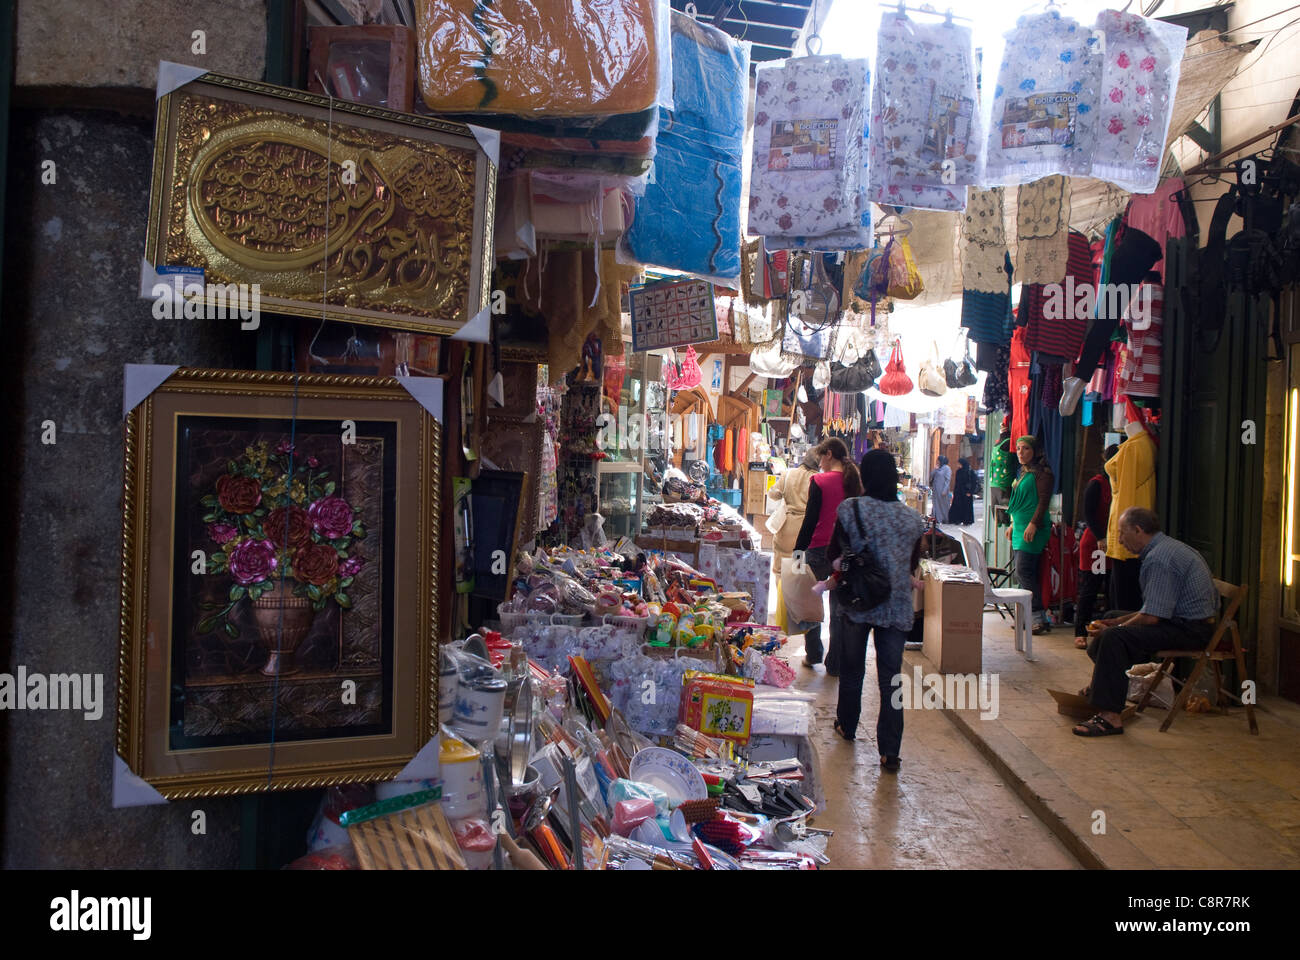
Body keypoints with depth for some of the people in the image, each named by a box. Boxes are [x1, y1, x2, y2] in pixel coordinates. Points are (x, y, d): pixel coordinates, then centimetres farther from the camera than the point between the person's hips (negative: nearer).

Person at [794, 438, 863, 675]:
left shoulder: (819, 482, -11)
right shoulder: (854, 482, 3)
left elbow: (810, 520, -12)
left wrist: (798, 550, -6)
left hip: (820, 549, -4)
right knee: (840, 609, 9)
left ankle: (813, 655, 25)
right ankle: (835, 664, 13)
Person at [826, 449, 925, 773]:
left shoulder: (849, 509, -11)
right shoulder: (913, 518, -3)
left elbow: (833, 554, 0)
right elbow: (913, 564, 9)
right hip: (897, 607, 1)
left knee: (852, 670, 19)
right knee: (891, 678, 5)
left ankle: (847, 726, 37)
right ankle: (890, 751, 4)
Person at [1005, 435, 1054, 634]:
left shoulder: (1042, 472, -8)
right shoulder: (1023, 473, 19)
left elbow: (1044, 500, -15)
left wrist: (1033, 524, -22)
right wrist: (1013, 524, 24)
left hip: (1033, 530, -9)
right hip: (1020, 528, 9)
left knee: (1024, 571, -14)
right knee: (1022, 573, 8)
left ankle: (1042, 618, -11)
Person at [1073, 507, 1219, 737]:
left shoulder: (1159, 558, -21)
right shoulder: (1167, 547, 14)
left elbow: (1152, 616, -24)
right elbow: (1157, 608, 19)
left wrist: (1116, 628, -8)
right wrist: (1120, 621, 13)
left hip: (1190, 630, -12)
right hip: (1191, 624, 12)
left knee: (1114, 638, -27)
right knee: (1112, 618, 22)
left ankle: (1111, 717, -24)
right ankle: (1097, 690, 25)